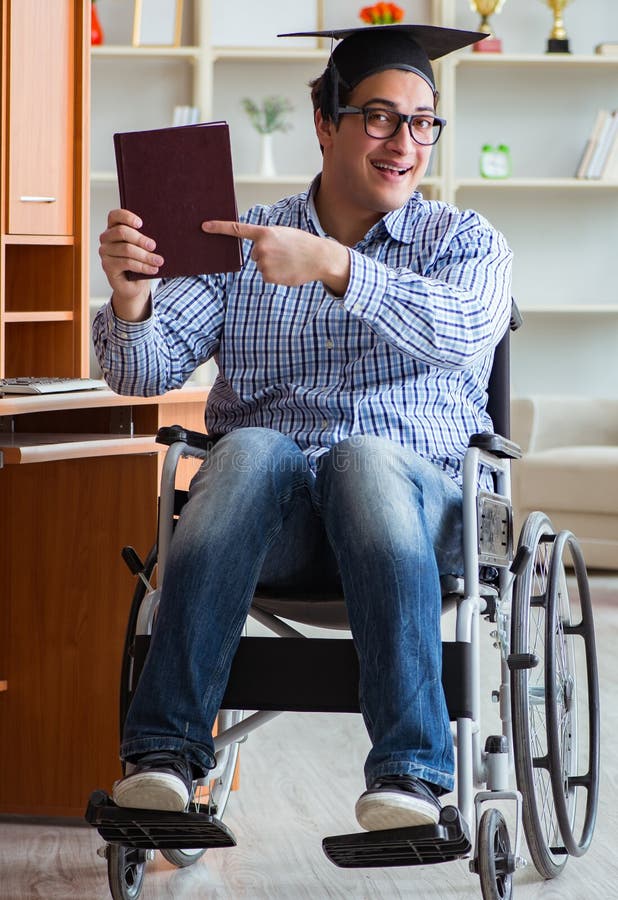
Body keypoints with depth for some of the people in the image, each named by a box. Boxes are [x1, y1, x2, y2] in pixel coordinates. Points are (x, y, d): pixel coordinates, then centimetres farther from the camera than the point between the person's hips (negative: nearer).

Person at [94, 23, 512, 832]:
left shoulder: (467, 242, 13)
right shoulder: (243, 244, 17)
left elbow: (460, 329, -12)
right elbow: (147, 371, 6)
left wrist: (333, 265, -27)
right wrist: (130, 296, -18)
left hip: (417, 500, -1)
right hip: (268, 522, 1)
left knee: (366, 456, -36)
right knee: (252, 449, -34)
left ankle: (411, 772, -45)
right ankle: (164, 752, -40)